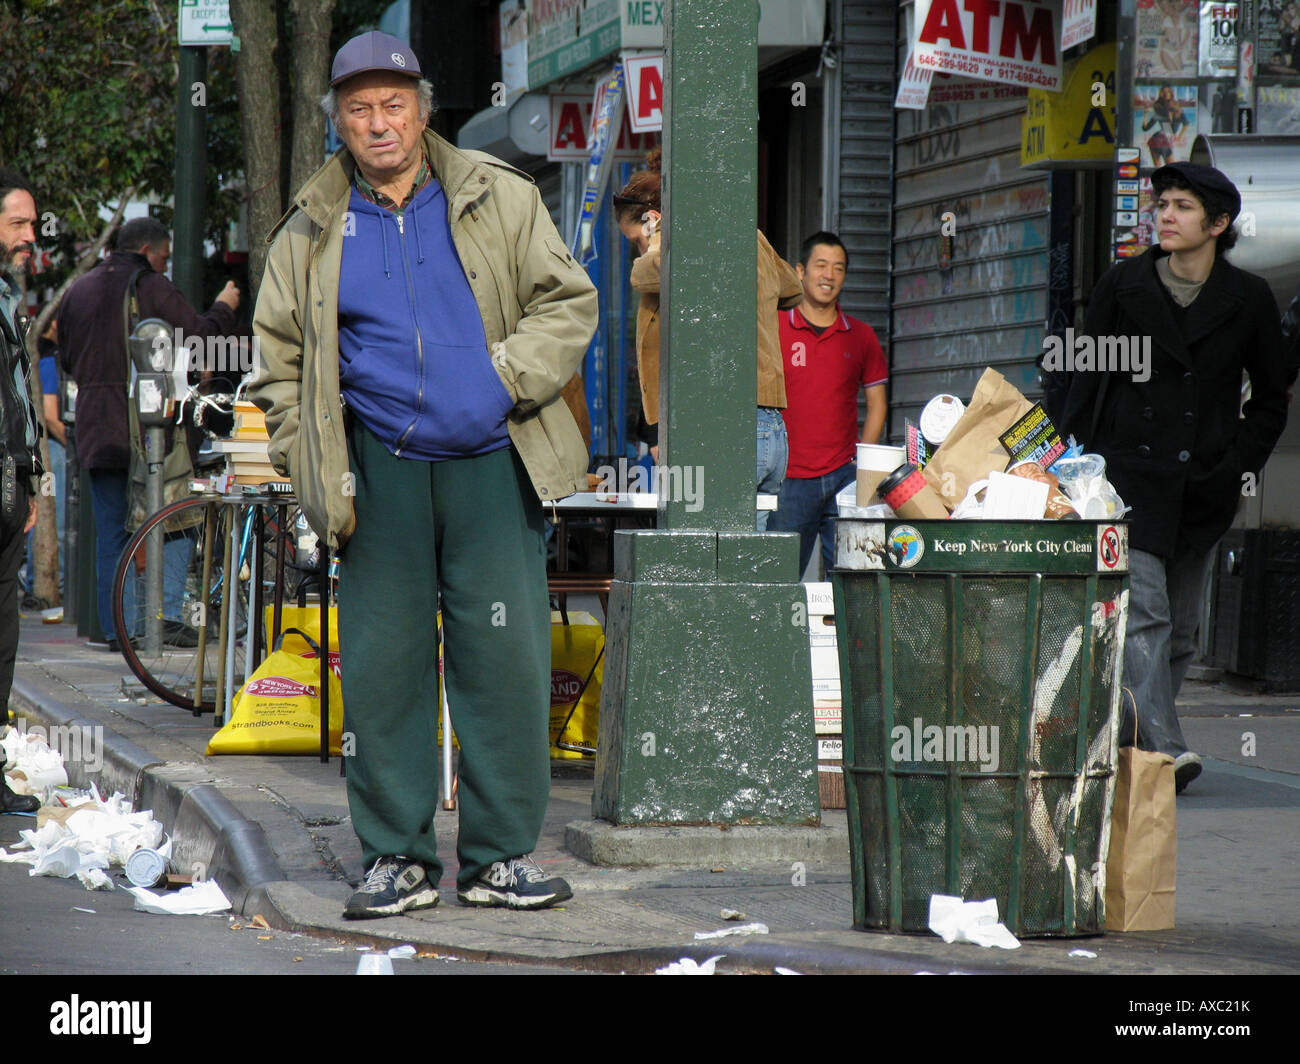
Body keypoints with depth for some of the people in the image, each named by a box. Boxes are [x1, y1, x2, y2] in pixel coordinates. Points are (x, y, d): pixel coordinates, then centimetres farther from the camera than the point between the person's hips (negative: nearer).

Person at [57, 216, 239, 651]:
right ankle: (168, 612, -5)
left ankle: (116, 628, 5)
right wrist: (223, 309, 8)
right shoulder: (153, 289, -7)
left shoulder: (78, 291, 12)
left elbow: (67, 358, 19)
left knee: (111, 530, 7)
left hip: (97, 431, 5)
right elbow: (199, 338, -9)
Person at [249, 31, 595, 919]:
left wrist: (508, 377, -9)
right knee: (382, 665, 1)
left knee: (507, 659, -3)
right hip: (381, 472, 1)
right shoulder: (312, 230, 9)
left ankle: (502, 853, 6)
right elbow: (279, 356, 15)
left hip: (492, 466, -1)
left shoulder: (499, 199, 6)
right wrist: (311, 464, 5)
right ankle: (397, 855, 11)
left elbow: (569, 304, 7)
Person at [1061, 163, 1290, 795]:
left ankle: (1129, 745, 17)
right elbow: (1086, 383, 9)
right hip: (1130, 474, -2)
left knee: (1180, 627, 6)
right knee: (1142, 612, -16)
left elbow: (1272, 396, 16)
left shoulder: (1248, 300, 4)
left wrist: (1244, 464, 5)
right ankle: (1162, 747, -24)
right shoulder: (1122, 287, 3)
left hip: (1205, 487, 2)